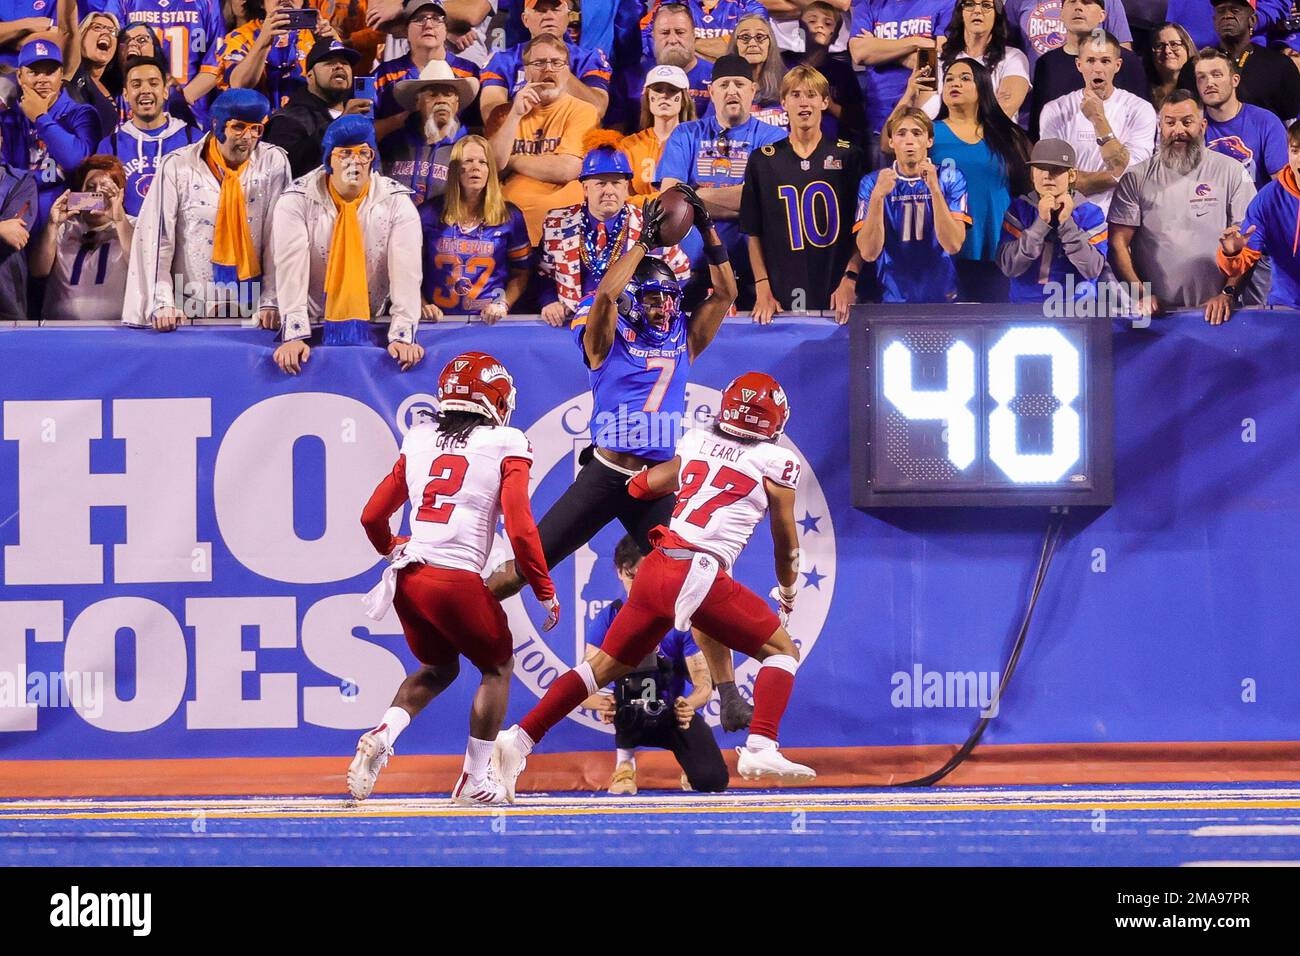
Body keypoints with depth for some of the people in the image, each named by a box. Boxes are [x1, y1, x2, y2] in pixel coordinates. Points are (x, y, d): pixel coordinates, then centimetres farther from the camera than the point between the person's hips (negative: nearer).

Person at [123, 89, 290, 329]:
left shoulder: (274, 163, 4)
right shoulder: (177, 166, 0)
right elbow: (155, 238, -1)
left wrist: (271, 302, -6)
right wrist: (162, 303, -10)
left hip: (250, 309, 0)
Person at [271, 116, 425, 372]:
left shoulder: (397, 203, -3)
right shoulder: (296, 201, -6)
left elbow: (406, 271, -11)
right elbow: (291, 268, -14)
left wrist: (402, 337, -23)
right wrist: (295, 336, -25)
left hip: (374, 326, 1)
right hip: (316, 326, -1)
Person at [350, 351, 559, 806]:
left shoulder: (419, 441, 16)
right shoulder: (505, 445, 3)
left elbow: (372, 517, 21)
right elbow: (520, 530, -6)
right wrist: (546, 592, 4)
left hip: (408, 579, 5)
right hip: (458, 578, -5)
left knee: (438, 667, 27)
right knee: (497, 666, 19)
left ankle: (382, 737, 2)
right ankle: (474, 780, 14)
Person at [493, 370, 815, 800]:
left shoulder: (695, 443, 18)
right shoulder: (776, 462, 5)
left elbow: (640, 487, 30)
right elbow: (786, 543, 13)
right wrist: (788, 593, 30)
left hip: (656, 568, 6)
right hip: (700, 575, -6)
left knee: (605, 665, 15)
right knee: (781, 651, 6)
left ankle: (518, 740, 11)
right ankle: (760, 749, -13)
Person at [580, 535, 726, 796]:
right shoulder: (610, 619, -8)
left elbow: (704, 683, -17)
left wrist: (690, 703, -41)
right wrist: (598, 702, -40)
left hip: (677, 715, 0)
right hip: (632, 719, 0)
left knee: (712, 781, -26)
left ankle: (690, 771, 17)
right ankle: (625, 762, -15)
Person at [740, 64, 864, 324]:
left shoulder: (849, 157, 5)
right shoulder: (762, 161, 8)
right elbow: (753, 234, 8)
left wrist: (849, 280, -8)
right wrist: (763, 289, -2)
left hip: (837, 296, -1)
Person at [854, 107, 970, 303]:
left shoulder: (950, 179, 3)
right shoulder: (872, 182, 3)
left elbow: (953, 245, -8)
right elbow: (868, 253, -6)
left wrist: (934, 189, -16)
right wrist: (878, 196, -17)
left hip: (941, 296, 0)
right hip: (893, 299, 0)